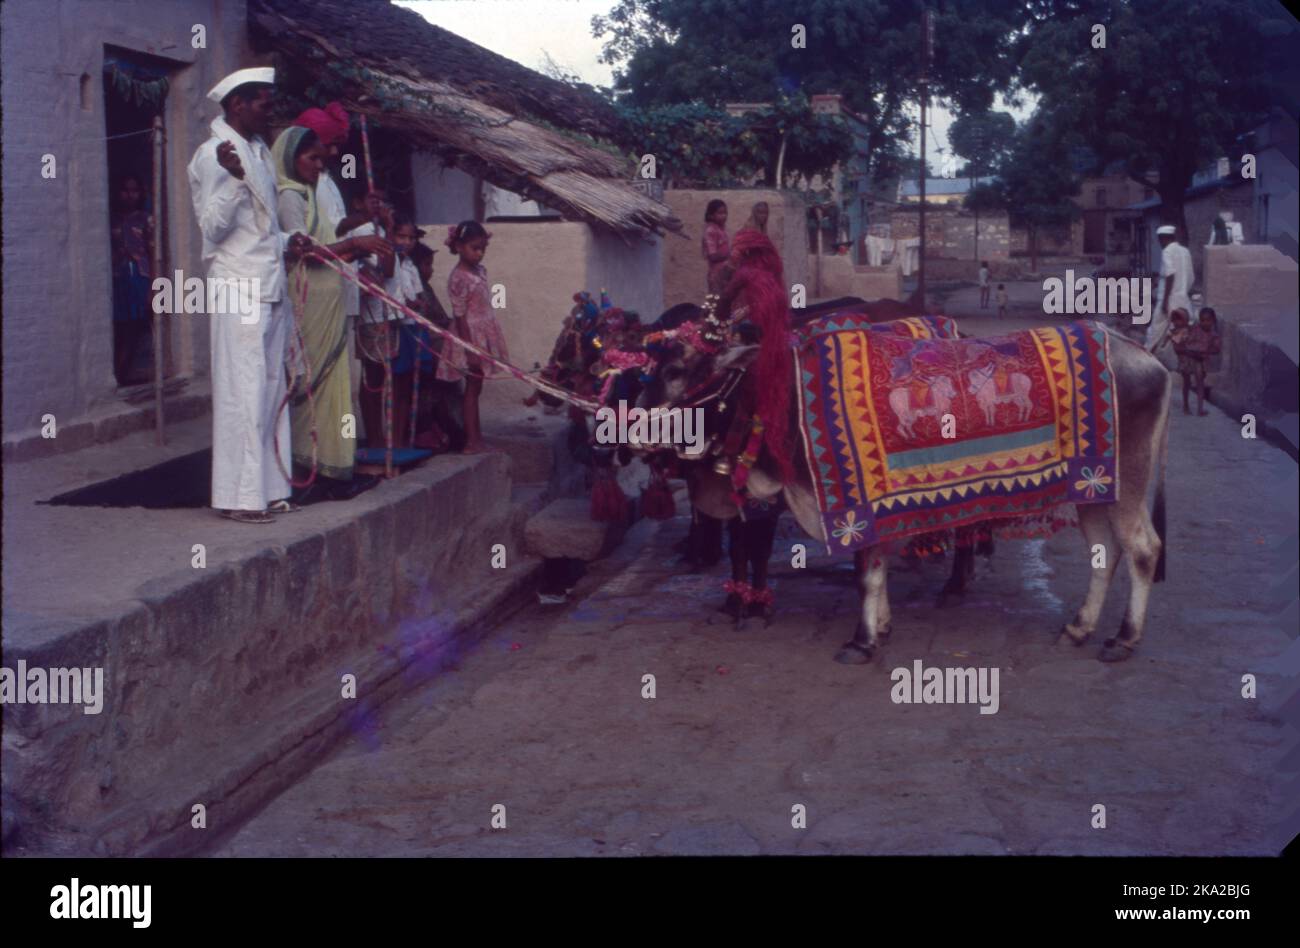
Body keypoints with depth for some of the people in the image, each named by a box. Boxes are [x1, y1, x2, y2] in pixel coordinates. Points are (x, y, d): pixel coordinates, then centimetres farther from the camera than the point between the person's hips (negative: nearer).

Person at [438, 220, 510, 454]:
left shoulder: (480, 271, 9)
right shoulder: (459, 277, -17)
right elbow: (459, 316, -18)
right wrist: (470, 349, -20)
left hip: (484, 336, 8)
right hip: (472, 337, -8)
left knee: (476, 387, 13)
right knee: (472, 388, -4)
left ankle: (476, 434, 19)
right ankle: (471, 440, 0)